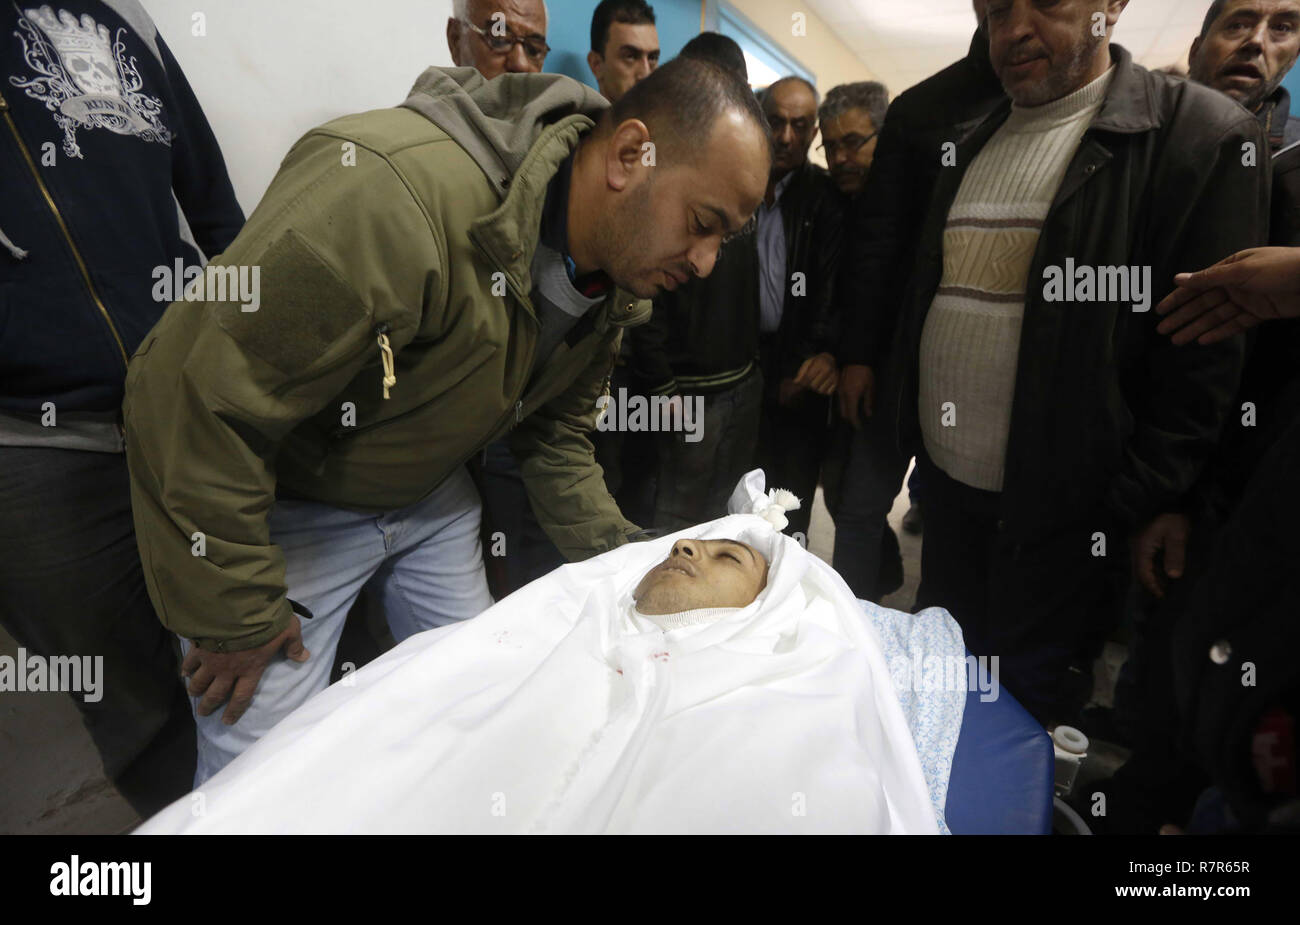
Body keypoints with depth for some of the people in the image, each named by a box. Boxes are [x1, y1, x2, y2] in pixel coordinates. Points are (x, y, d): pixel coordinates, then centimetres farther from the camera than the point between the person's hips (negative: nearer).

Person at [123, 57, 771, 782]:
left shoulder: (619, 280, -8)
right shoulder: (393, 193, -37)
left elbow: (556, 431, 6)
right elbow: (197, 403, -30)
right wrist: (236, 614, -20)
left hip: (435, 497, 6)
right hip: (286, 506, -6)